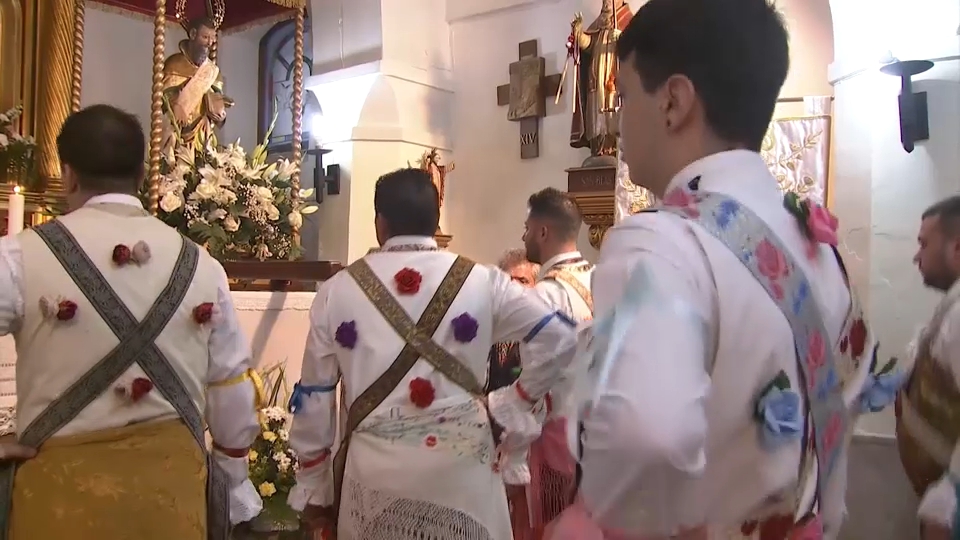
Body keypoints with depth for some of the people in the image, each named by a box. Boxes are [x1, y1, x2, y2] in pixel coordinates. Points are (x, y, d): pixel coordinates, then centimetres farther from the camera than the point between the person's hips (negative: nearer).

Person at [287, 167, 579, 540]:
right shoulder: (481, 280, -2)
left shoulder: (337, 290, 0)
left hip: (374, 471, 0)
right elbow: (559, 338, -4)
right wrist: (515, 403, 6)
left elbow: (313, 399, 4)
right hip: (462, 465, 0)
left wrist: (314, 485, 13)